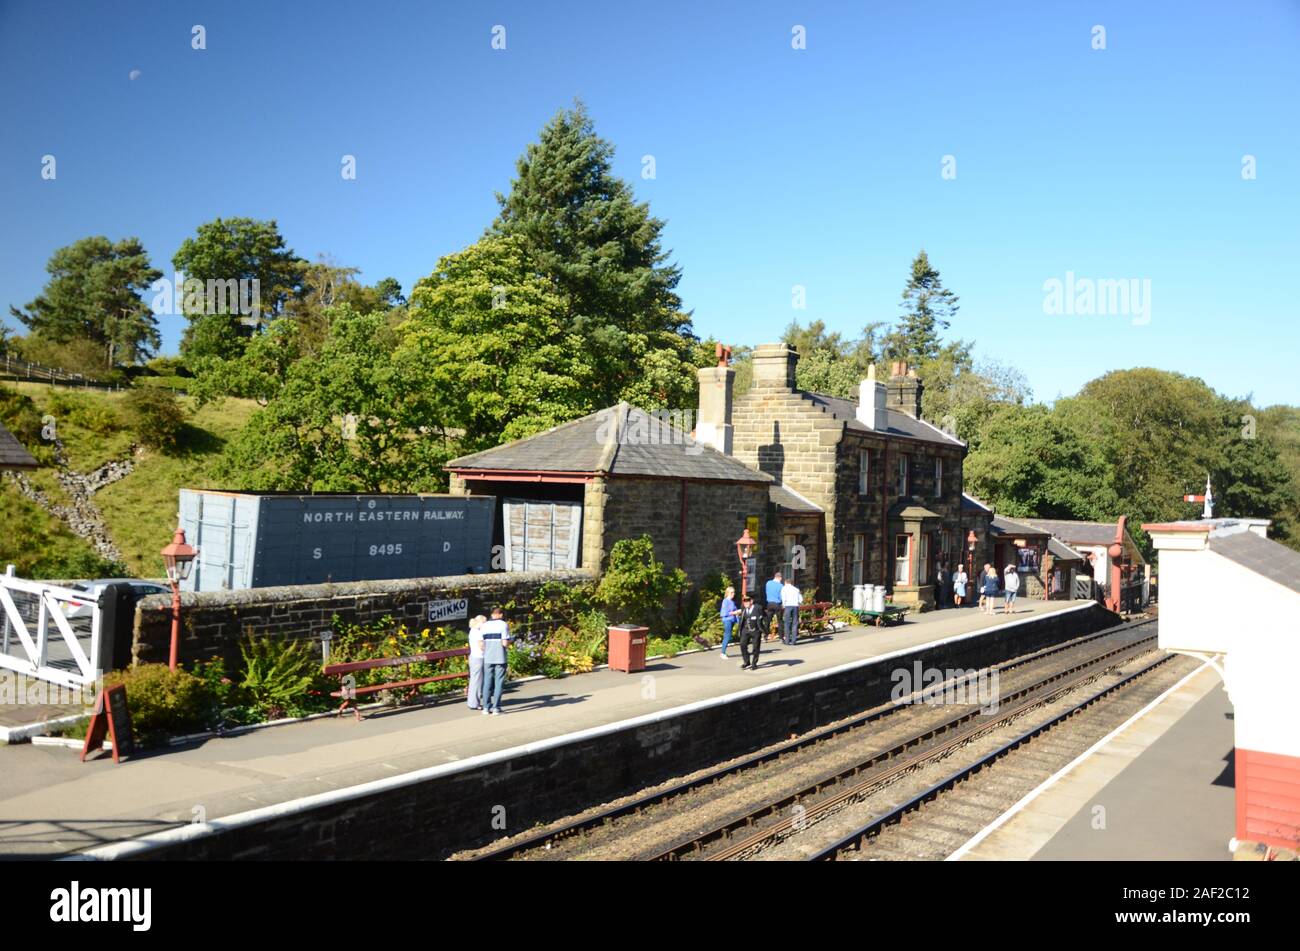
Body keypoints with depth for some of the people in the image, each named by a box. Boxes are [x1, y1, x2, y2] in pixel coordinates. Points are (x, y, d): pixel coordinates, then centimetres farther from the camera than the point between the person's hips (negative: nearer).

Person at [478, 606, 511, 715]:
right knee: (499, 682, 2)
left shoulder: (484, 626, 7)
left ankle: (486, 707, 10)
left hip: (487, 658, 4)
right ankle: (496, 707, 0)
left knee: (487, 682, 10)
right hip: (500, 658, -4)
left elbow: (481, 644, 5)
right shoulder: (503, 625, -5)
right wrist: (508, 645, 8)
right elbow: (505, 643, -13)